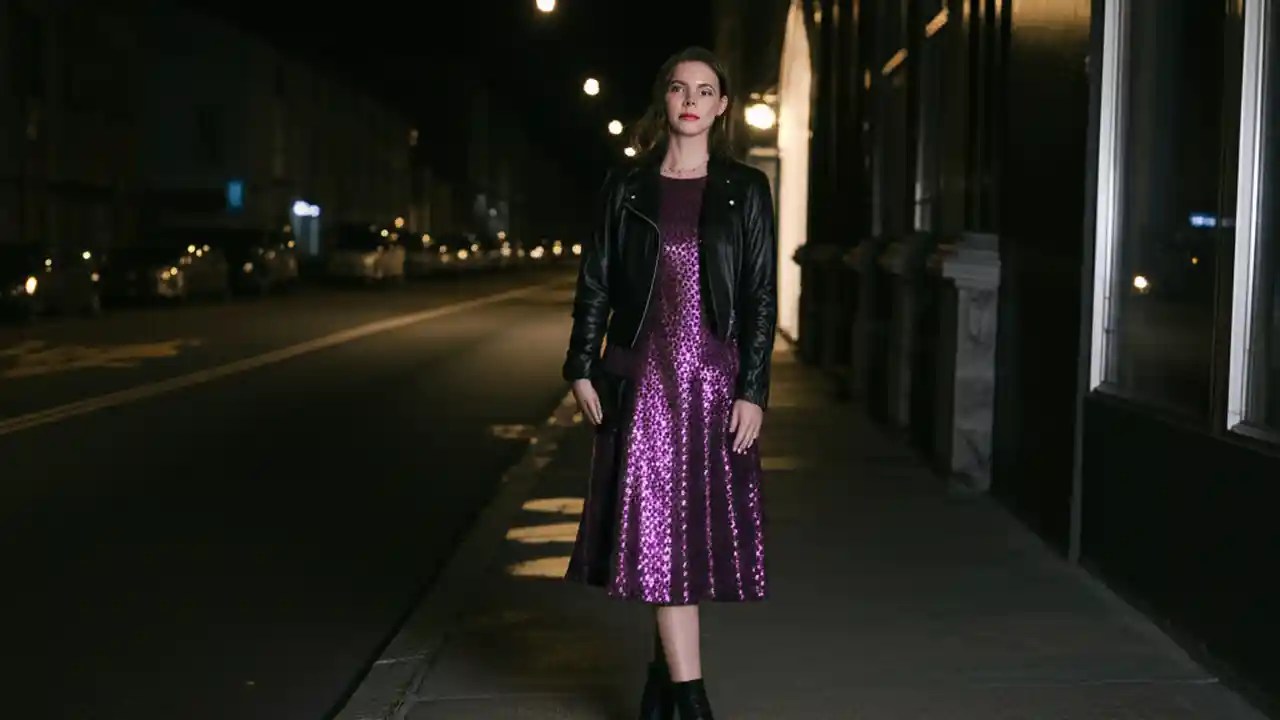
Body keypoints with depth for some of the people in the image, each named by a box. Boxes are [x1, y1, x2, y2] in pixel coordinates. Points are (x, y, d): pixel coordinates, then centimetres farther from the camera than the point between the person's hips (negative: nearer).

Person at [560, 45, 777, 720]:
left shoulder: (746, 189, 4)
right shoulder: (625, 185, 6)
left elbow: (761, 296, 1)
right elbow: (595, 282, 7)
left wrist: (753, 391, -6)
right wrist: (582, 368, 0)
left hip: (714, 376, 0)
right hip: (642, 375, 0)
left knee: (698, 526, 5)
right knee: (657, 527, -6)